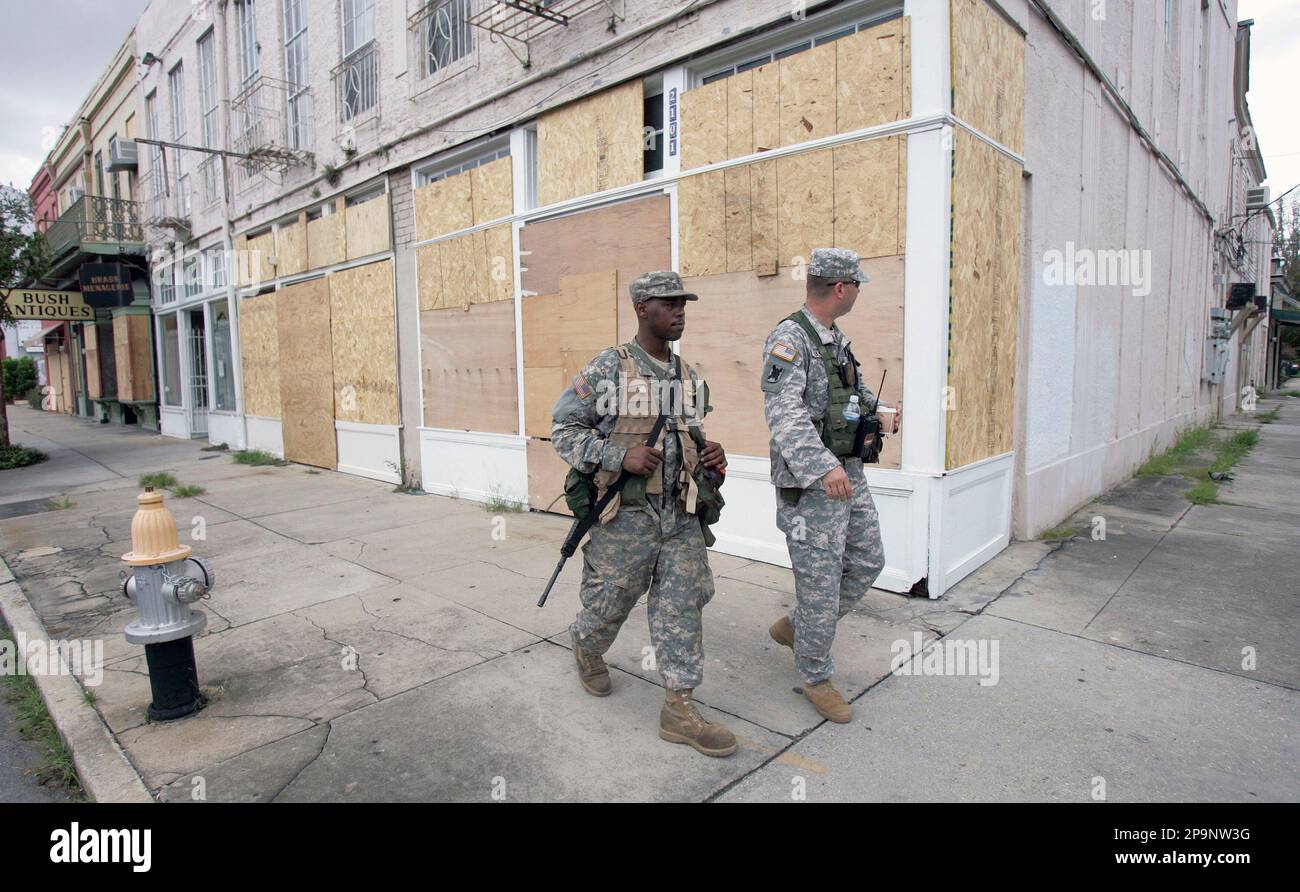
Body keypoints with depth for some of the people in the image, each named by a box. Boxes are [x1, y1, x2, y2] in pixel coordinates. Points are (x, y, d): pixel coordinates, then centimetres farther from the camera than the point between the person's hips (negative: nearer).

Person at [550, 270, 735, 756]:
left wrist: (710, 454, 1)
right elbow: (563, 430, -7)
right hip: (625, 517, -5)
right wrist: (620, 456, -20)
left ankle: (679, 708, 15)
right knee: (609, 602, 11)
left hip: (680, 516, 5)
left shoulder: (690, 376, 10)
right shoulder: (607, 369, -8)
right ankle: (586, 647, 45)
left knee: (682, 606, 4)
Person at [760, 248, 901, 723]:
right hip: (811, 483, -9)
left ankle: (794, 627, 33)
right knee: (821, 581, 0)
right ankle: (816, 677, 21)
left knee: (866, 562, 17)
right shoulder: (789, 339, -17)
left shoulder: (836, 338, 13)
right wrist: (822, 467, -38)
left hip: (849, 473, 9)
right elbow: (784, 412, -29)